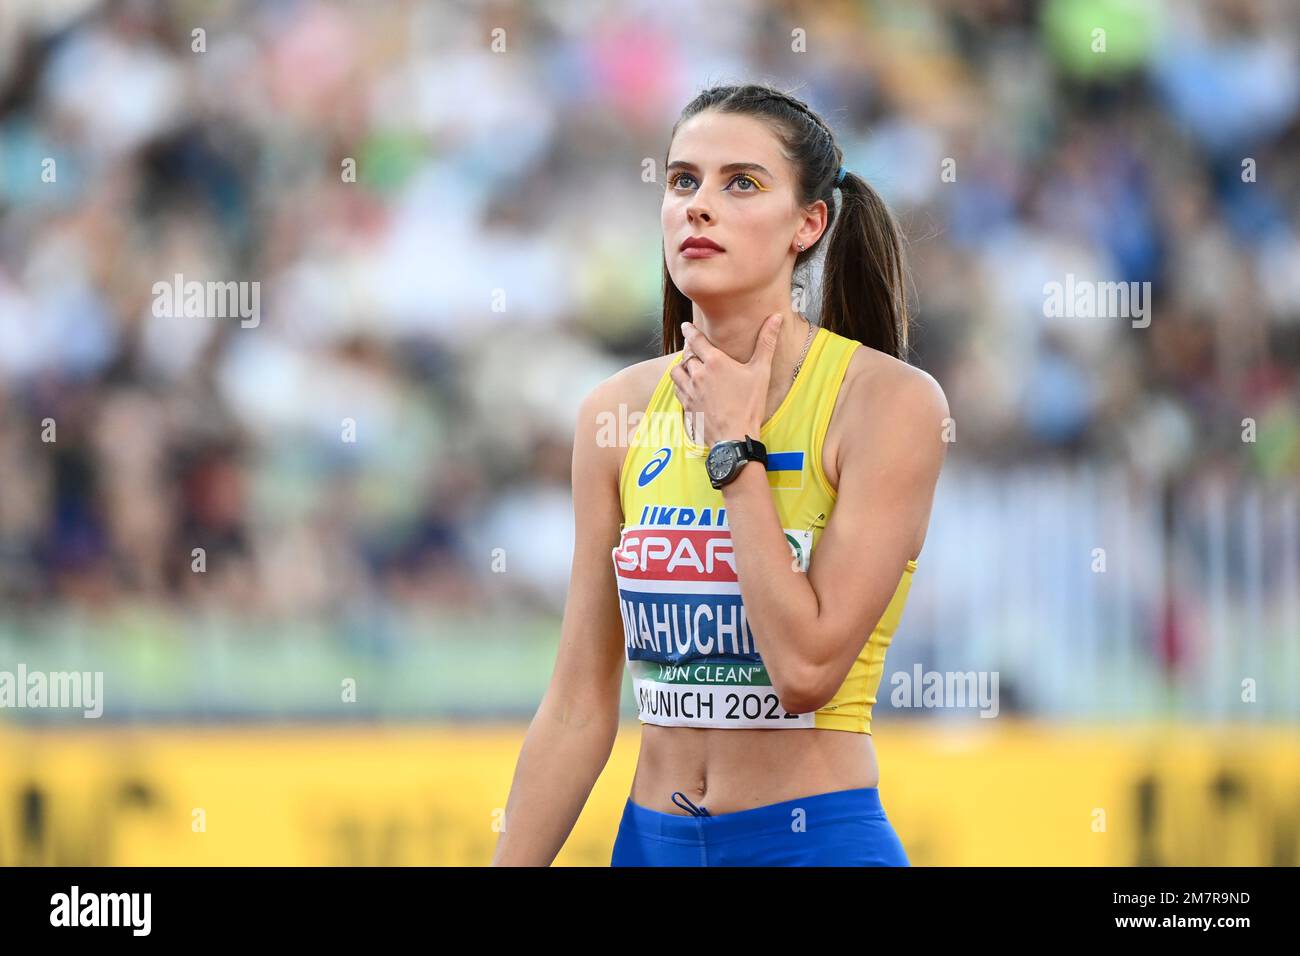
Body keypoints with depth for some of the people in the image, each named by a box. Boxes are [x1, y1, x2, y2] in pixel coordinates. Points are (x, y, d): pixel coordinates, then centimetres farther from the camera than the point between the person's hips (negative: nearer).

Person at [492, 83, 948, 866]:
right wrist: (510, 866, 4)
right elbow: (578, 707, 5)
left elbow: (806, 668, -20)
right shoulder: (620, 413, 2)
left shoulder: (889, 401, -11)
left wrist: (735, 446, -13)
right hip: (653, 840, 4)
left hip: (818, 840, -4)